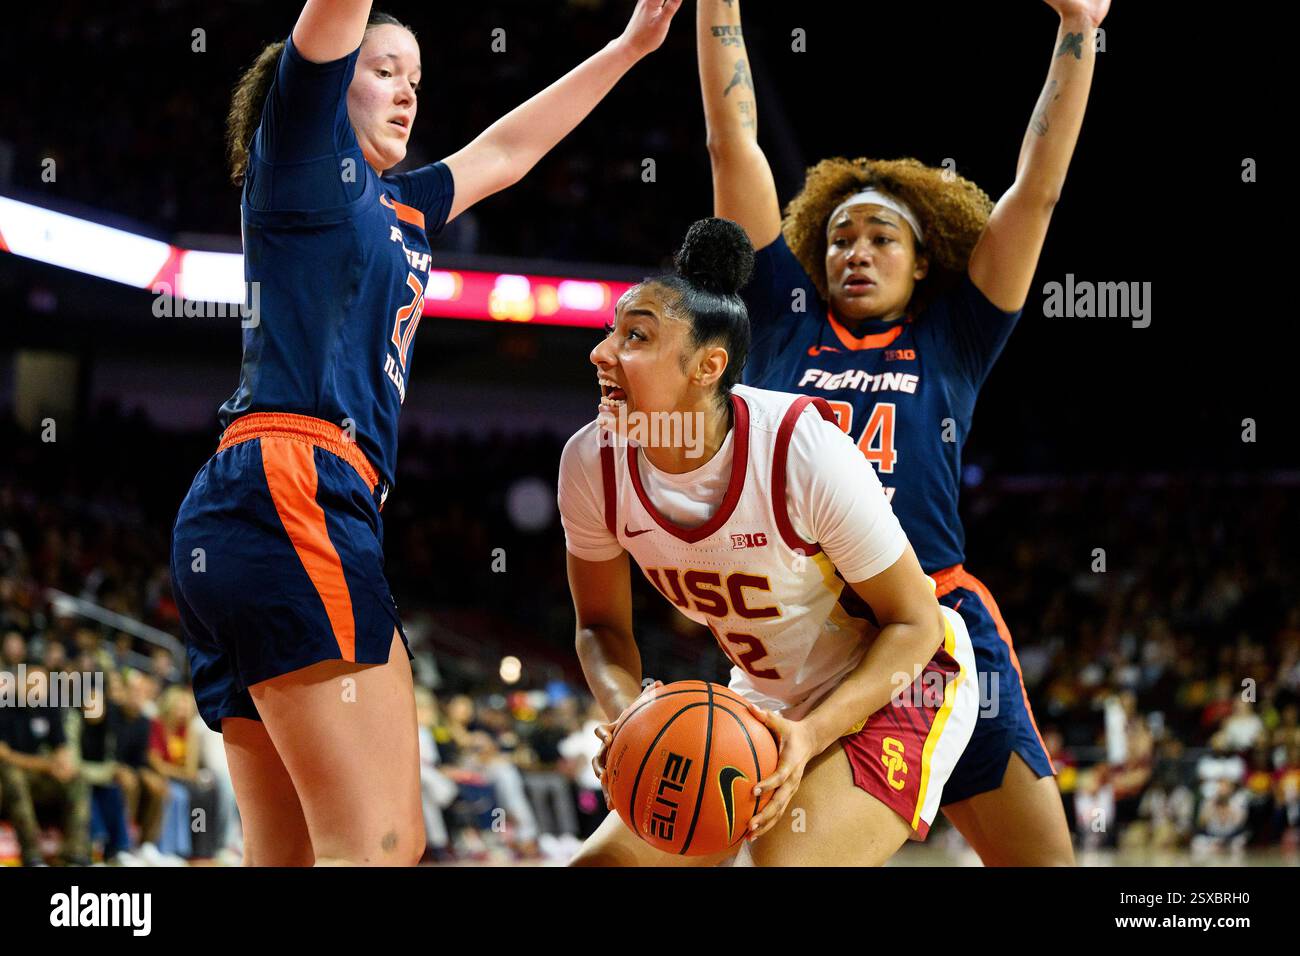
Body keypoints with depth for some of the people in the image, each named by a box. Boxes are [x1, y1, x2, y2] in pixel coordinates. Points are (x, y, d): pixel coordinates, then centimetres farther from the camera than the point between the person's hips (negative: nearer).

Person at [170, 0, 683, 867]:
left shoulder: (396, 208, 29)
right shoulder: (307, 153, 8)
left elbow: (503, 153, 44)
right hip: (288, 492, -10)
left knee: (290, 855, 1)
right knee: (382, 844, -20)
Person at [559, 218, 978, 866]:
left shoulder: (802, 449, -29)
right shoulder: (592, 465, -15)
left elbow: (913, 622, -18)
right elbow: (602, 625, 2)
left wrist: (811, 734, -31)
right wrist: (627, 718, -20)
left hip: (892, 683, -6)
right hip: (766, 697, 6)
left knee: (789, 862, -29)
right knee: (603, 866, -3)